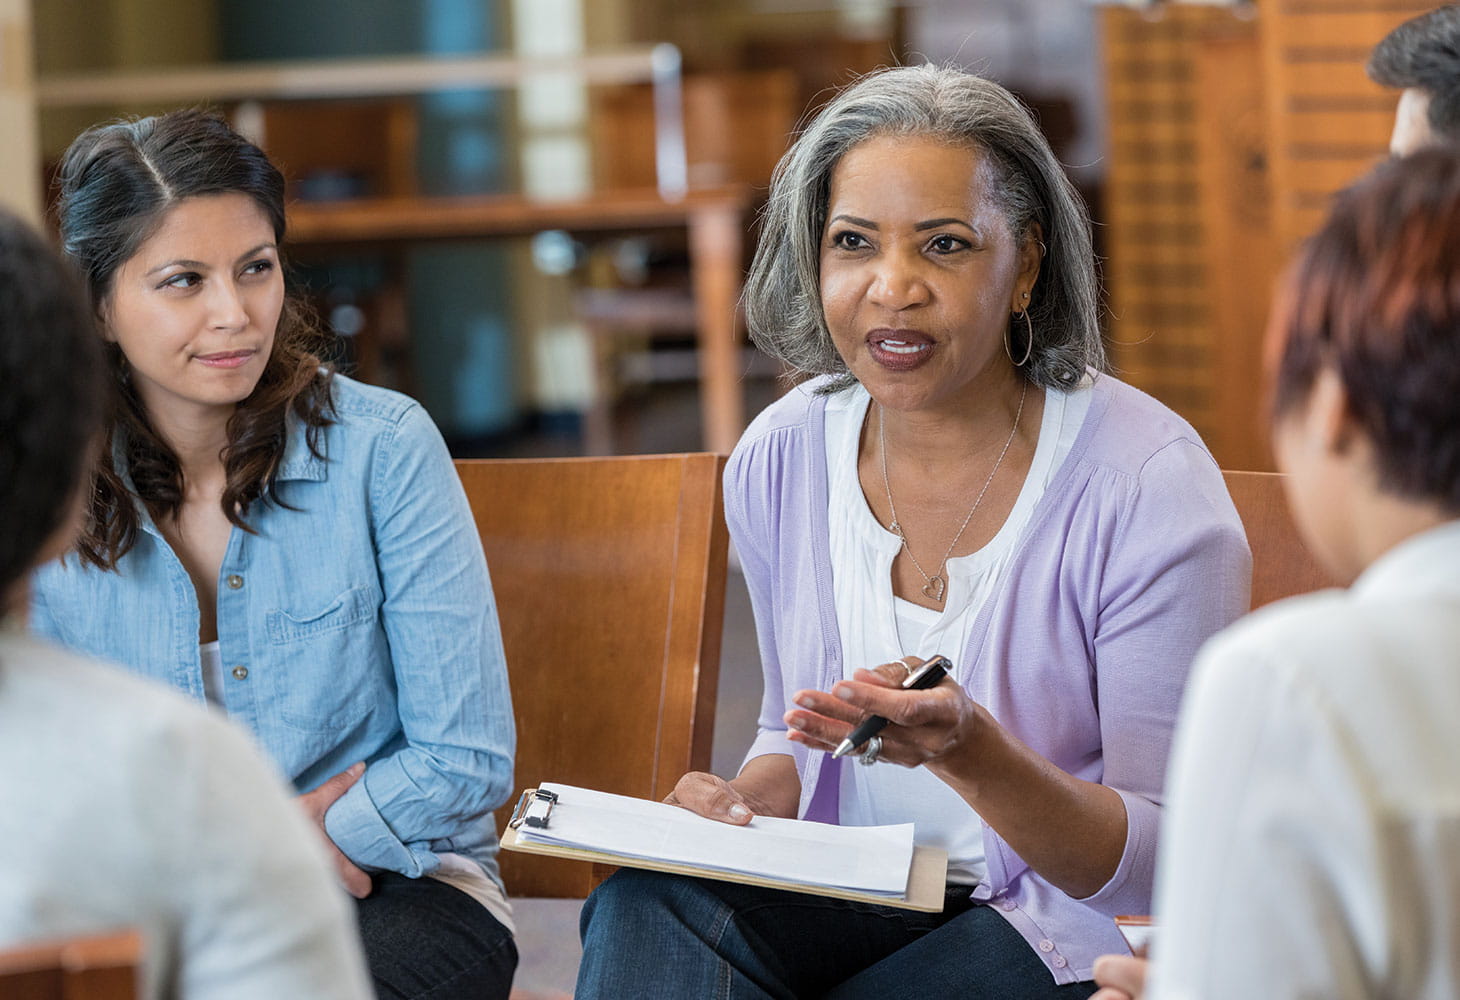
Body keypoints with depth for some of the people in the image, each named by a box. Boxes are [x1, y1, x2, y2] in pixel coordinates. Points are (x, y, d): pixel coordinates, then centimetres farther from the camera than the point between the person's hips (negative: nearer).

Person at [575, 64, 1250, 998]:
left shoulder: (1149, 485, -14)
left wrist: (969, 752, -31)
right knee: (647, 907, -28)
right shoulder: (778, 459, 3)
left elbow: (1170, 865, -13)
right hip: (839, 902, 5)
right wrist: (755, 797, -7)